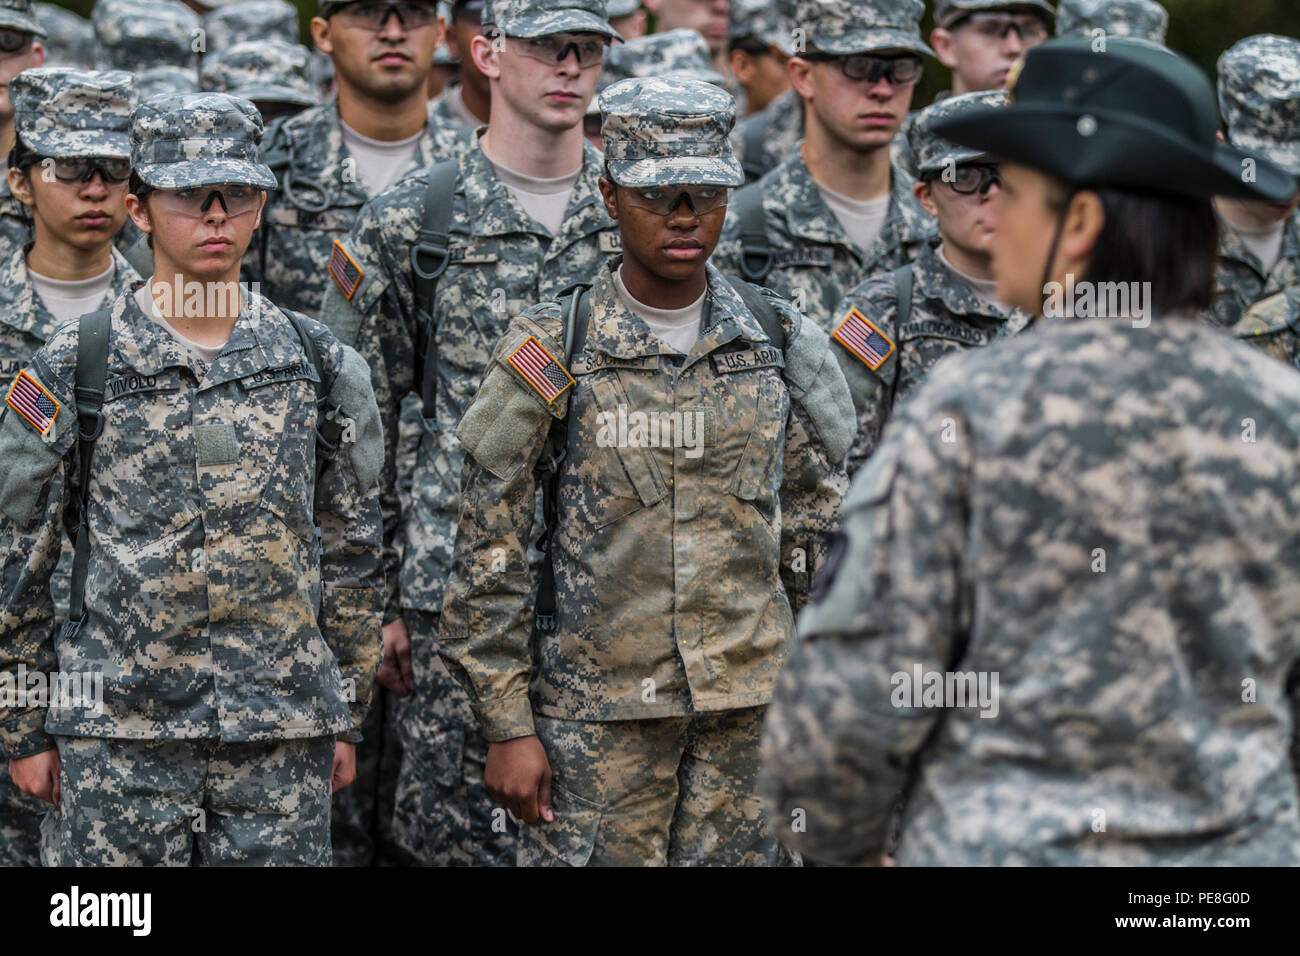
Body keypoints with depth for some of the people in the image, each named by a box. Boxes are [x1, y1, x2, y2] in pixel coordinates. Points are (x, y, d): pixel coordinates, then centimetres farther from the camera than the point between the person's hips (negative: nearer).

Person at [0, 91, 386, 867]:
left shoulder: (320, 366, 6)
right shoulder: (71, 371, -1)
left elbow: (353, 555, 12)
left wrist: (348, 715, 12)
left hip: (284, 742, 2)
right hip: (116, 743, -2)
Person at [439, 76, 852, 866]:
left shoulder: (777, 341, 4)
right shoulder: (552, 352, -4)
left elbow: (815, 516, 12)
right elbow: (489, 555, -2)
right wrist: (508, 725, -6)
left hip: (749, 707, 3)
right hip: (597, 710, -2)